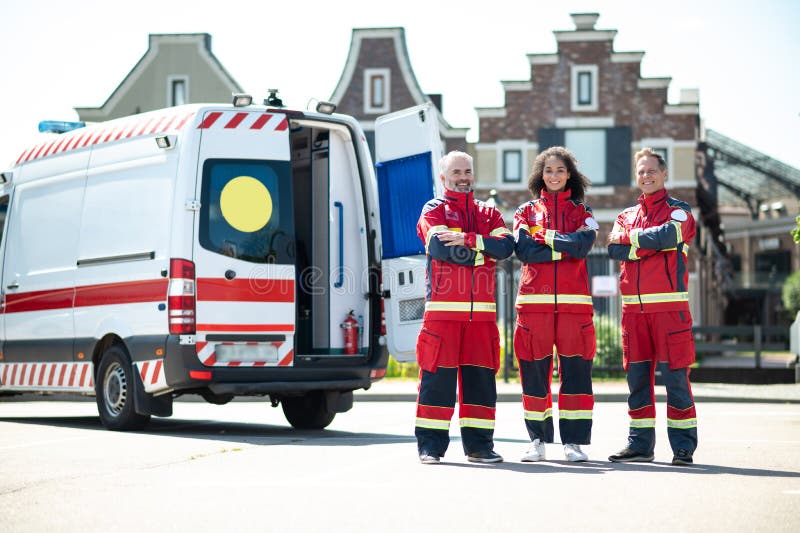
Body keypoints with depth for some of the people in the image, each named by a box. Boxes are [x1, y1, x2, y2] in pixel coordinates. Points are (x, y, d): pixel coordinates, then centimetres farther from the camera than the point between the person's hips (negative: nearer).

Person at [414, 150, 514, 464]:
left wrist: (468, 239, -13)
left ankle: (479, 445, 12)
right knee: (437, 377, -4)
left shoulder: (488, 213, 18)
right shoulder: (433, 210, 6)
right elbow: (439, 246, -13)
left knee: (481, 377, 5)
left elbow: (506, 246, -1)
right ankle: (430, 446, 2)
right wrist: (482, 252, -6)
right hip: (443, 308, -4)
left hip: (481, 309, 4)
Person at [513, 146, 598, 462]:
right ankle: (538, 440, 6)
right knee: (534, 370, -2)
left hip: (574, 300, 0)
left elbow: (583, 244, -8)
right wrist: (565, 248, -8)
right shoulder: (526, 211, 13)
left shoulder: (582, 212, 14)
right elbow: (524, 250, -5)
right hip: (535, 300, 0)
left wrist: (545, 237, -7)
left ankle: (573, 440, 0)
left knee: (575, 369, -4)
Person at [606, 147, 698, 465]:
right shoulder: (627, 215, 18)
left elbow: (668, 235, -16)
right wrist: (651, 244, -10)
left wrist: (629, 238, -4)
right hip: (633, 307, 4)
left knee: (674, 376, -6)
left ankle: (683, 445, -2)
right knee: (637, 376, 6)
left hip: (669, 306, -4)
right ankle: (640, 444, 12)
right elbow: (614, 249, 1)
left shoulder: (679, 211, 6)